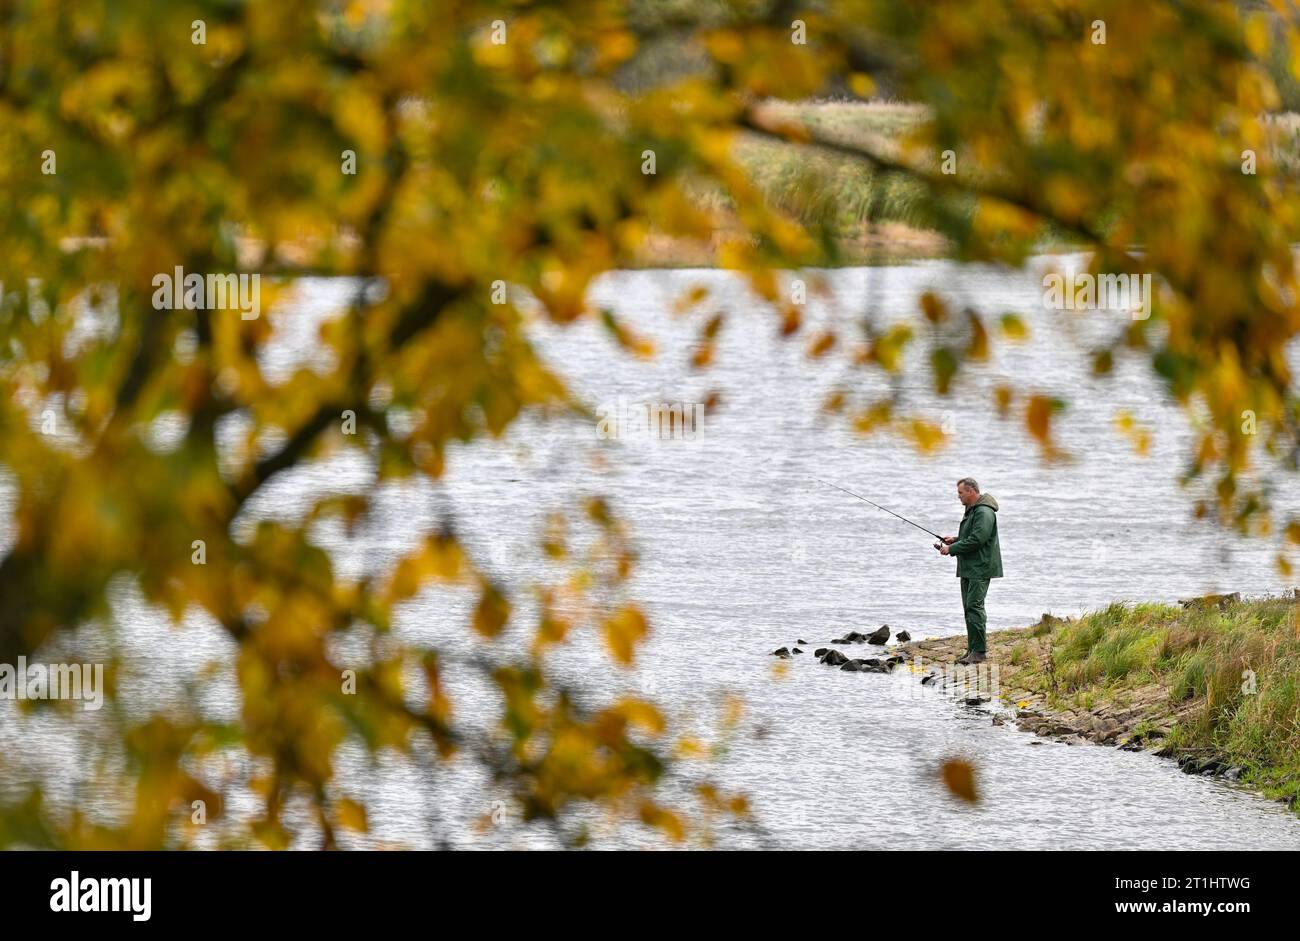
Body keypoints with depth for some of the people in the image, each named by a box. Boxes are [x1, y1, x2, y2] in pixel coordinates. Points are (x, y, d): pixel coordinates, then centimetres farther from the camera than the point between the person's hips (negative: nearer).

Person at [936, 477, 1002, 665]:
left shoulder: (984, 512, -16)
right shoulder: (971, 510, 18)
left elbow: (977, 540, -23)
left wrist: (952, 549, -15)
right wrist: (955, 539, 11)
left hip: (980, 568, -11)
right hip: (969, 568, 11)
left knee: (975, 607, -14)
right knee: (969, 608, 11)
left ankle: (980, 651, -14)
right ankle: (972, 649, 15)